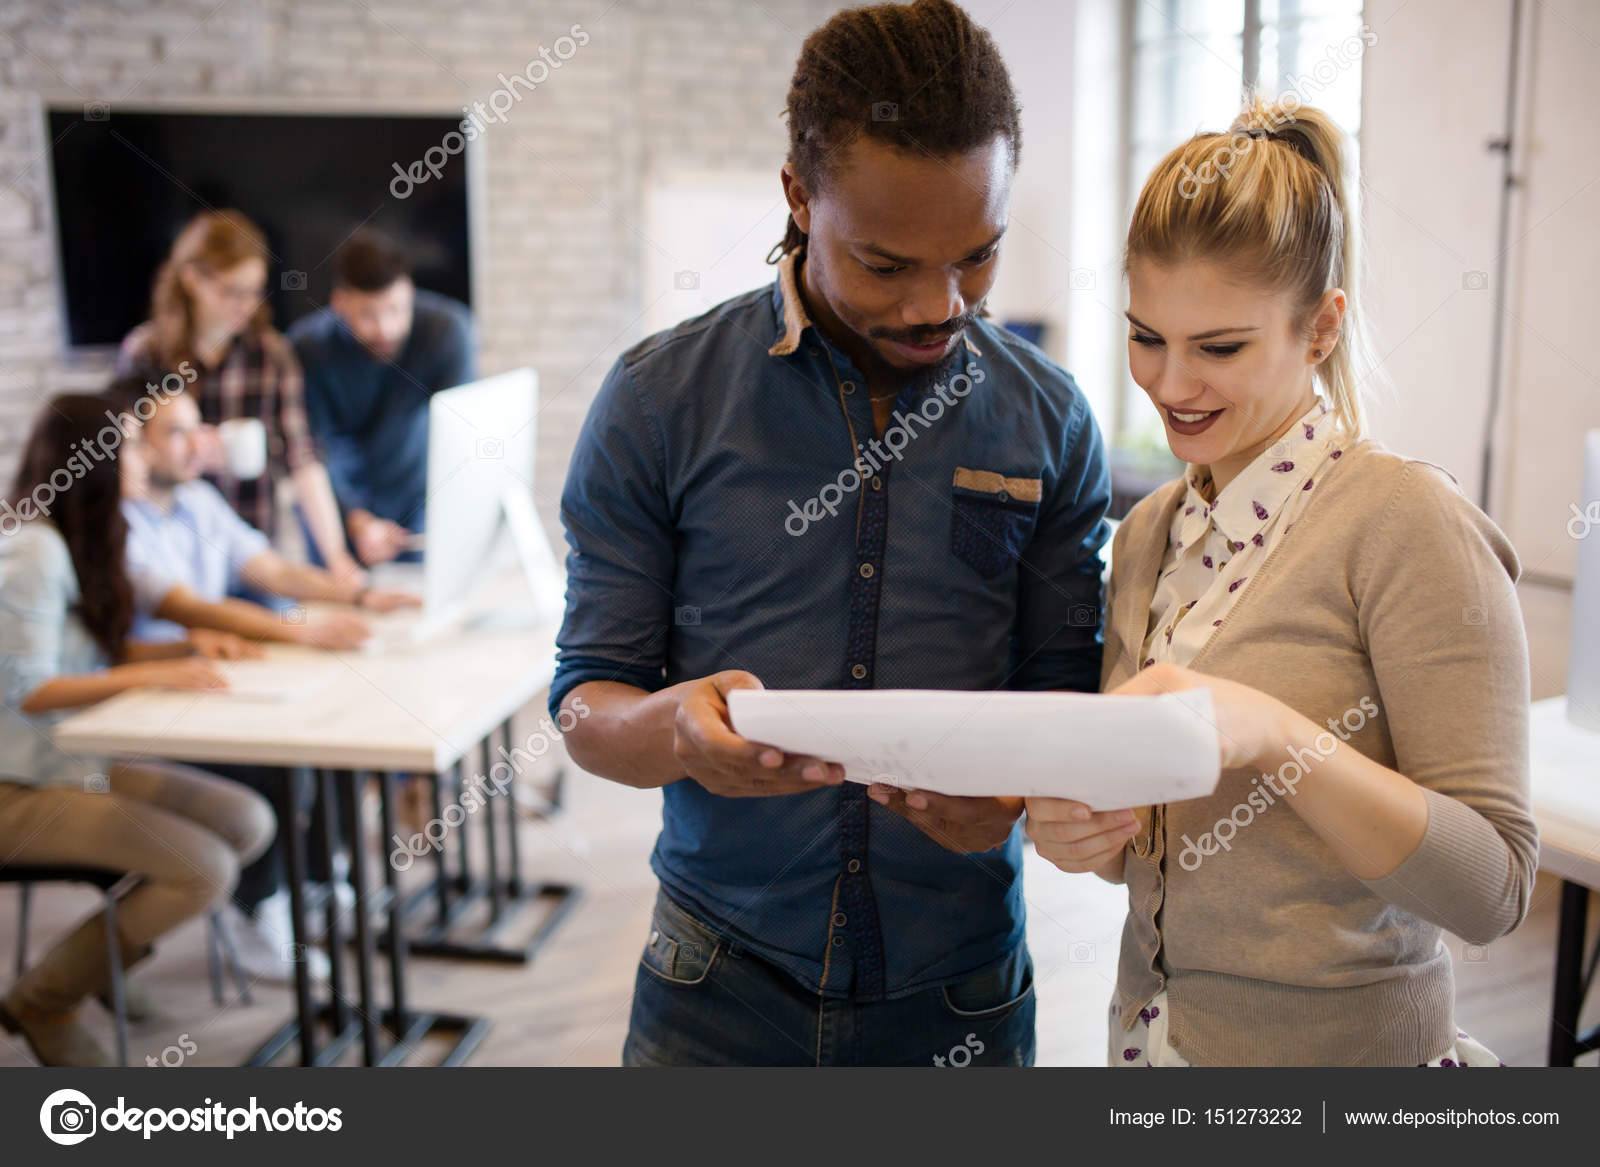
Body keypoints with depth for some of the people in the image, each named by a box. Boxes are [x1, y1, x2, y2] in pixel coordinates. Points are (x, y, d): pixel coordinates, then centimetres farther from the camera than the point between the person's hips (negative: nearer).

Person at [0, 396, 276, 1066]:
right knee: (204, 868, -19)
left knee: (249, 822, -1)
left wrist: (185, 651, -1)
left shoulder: (71, 541, 9)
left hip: (82, 762, 9)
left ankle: (110, 946, 16)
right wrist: (155, 676, -22)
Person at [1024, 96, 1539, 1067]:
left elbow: (1492, 886, -20)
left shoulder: (1406, 524, -17)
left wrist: (1275, 735, -31)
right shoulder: (1151, 534, 2)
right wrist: (1083, 831, -10)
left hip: (1341, 1044, -5)